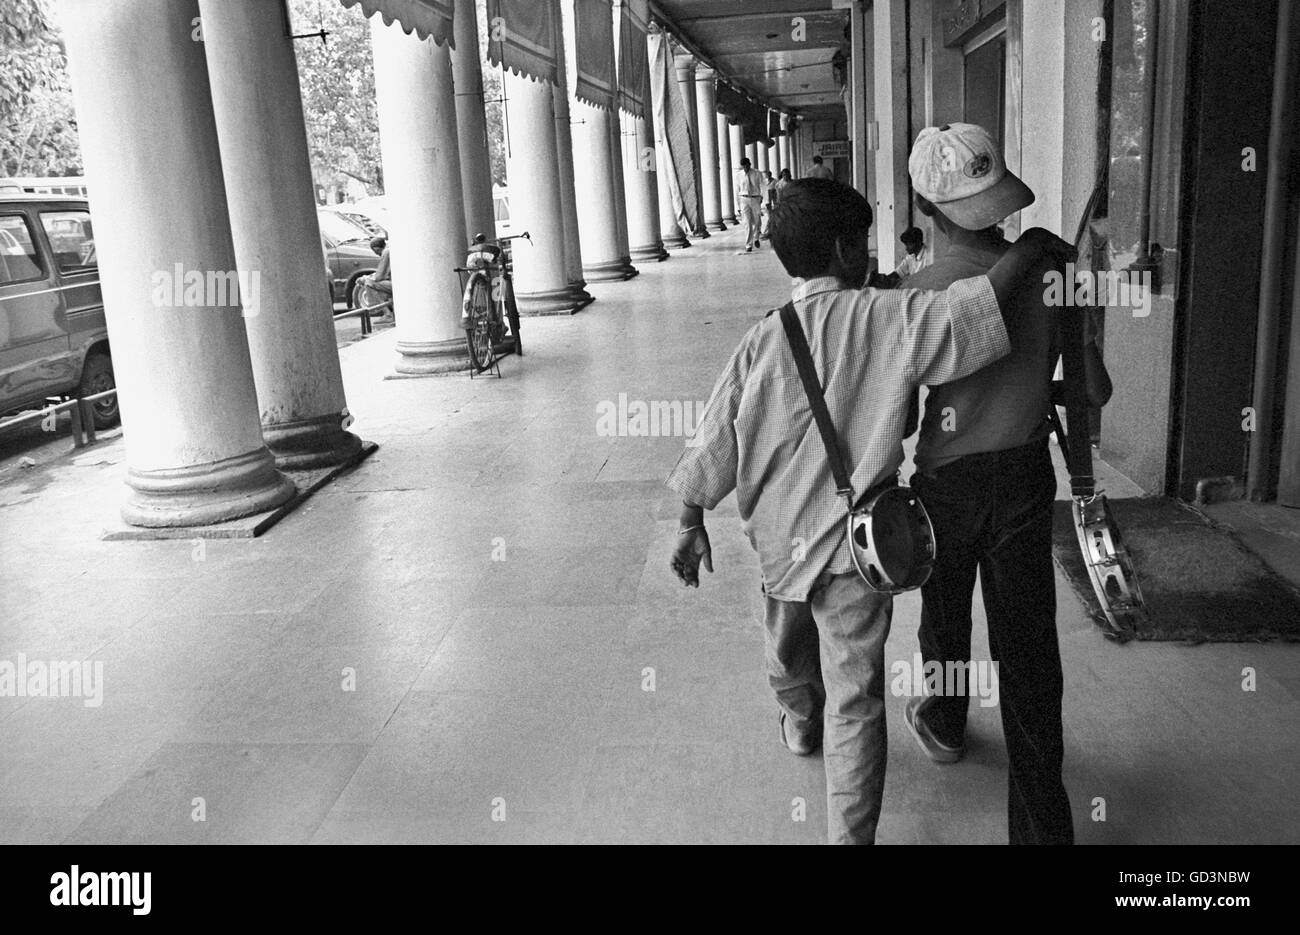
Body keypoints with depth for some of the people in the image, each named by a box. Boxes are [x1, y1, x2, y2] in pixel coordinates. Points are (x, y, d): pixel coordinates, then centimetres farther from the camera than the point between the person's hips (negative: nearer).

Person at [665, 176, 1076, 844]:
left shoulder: (761, 341, -8)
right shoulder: (888, 320, -16)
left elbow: (713, 446, -4)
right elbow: (984, 298, -23)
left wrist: (691, 527, 6)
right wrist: (1035, 244, -4)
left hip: (778, 537, 4)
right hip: (855, 542, -3)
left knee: (786, 643, 31)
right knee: (855, 699, 6)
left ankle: (797, 720, 60)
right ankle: (850, 833, 9)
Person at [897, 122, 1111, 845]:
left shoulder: (923, 289, -16)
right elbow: (1094, 389, -1)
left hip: (948, 480, -2)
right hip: (1027, 478, 2)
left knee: (946, 611, 23)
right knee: (1027, 644, 7)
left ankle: (945, 726, 50)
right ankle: (1043, 822, 11)